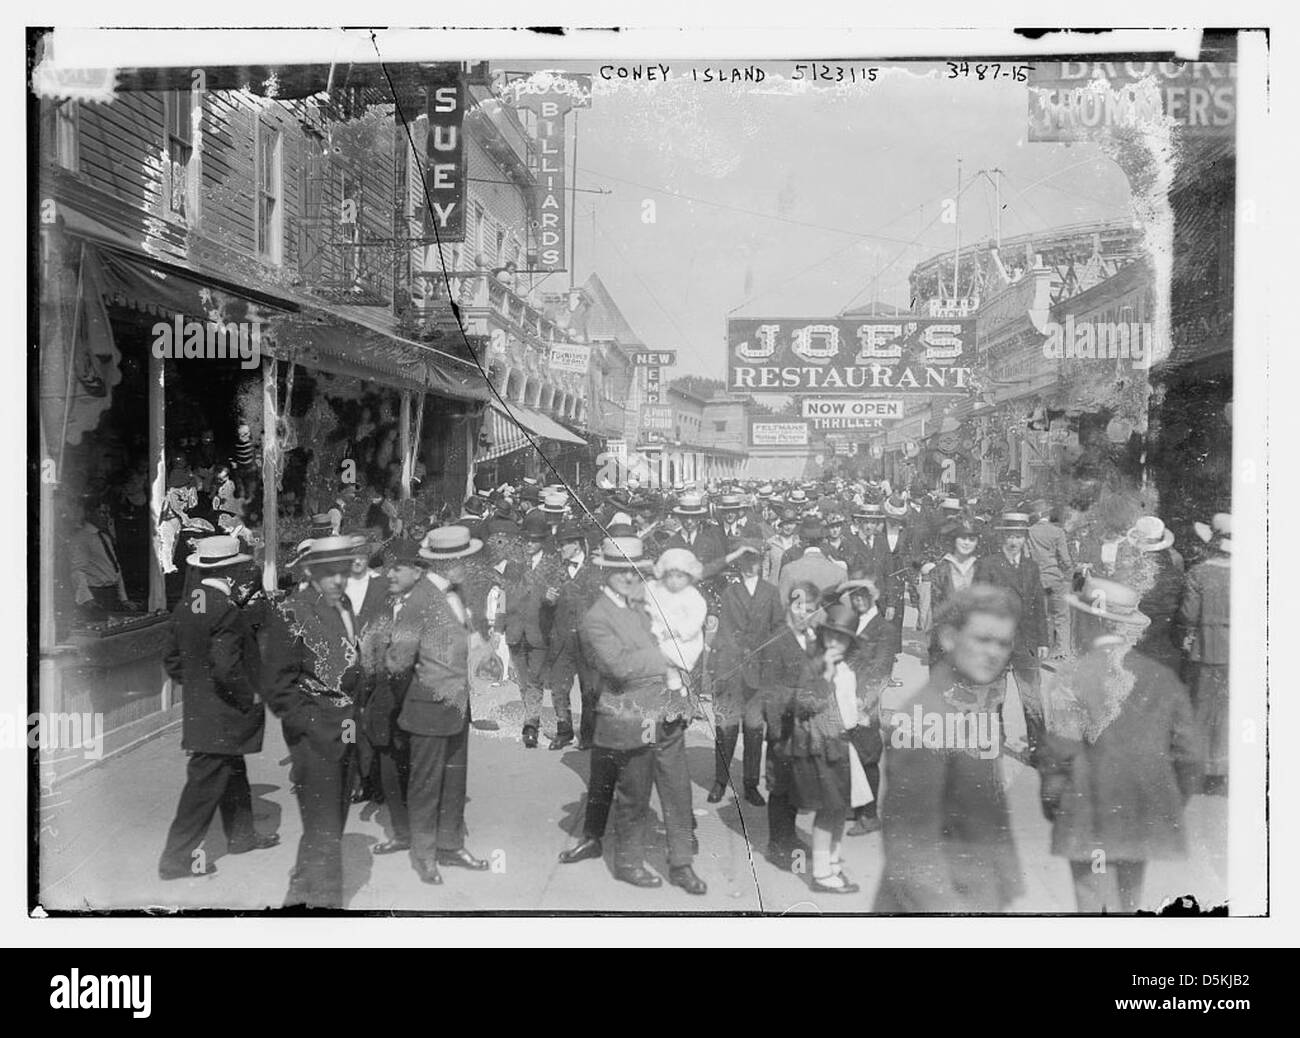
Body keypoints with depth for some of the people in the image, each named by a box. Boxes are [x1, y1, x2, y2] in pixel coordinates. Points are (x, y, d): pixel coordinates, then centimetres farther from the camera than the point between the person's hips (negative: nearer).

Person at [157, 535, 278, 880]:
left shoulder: (185, 607, 3)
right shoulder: (226, 611, -23)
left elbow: (171, 660, 10)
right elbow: (226, 668, -26)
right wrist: (250, 698, -12)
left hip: (197, 708, 9)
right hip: (221, 719, -9)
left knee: (233, 774, 22)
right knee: (205, 785, 1)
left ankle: (241, 836, 37)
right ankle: (176, 858, 9)